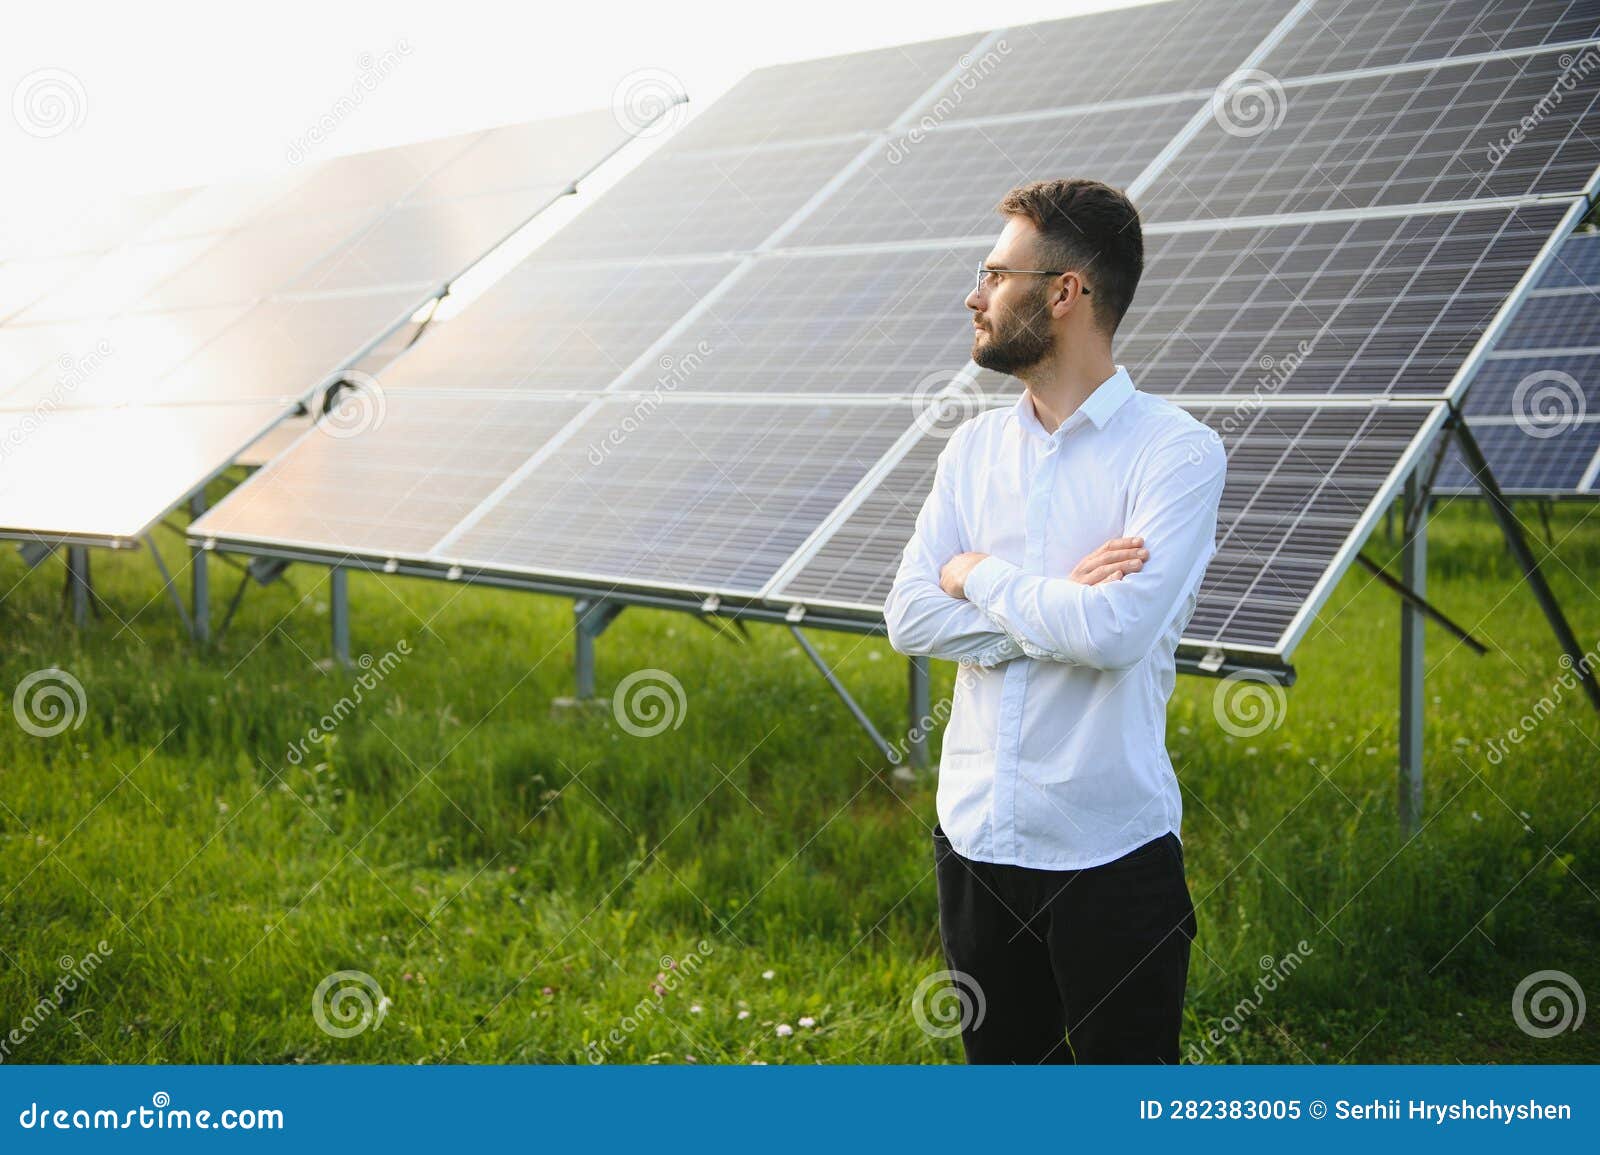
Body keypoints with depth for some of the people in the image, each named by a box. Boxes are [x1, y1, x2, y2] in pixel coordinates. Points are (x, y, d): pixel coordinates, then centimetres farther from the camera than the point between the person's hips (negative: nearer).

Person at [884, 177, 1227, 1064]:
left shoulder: (1177, 451, -11)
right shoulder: (974, 447, 7)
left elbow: (1117, 630, -24)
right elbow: (908, 617, -2)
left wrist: (979, 575, -10)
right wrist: (1057, 606, -15)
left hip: (1108, 853, -5)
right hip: (975, 835, 6)